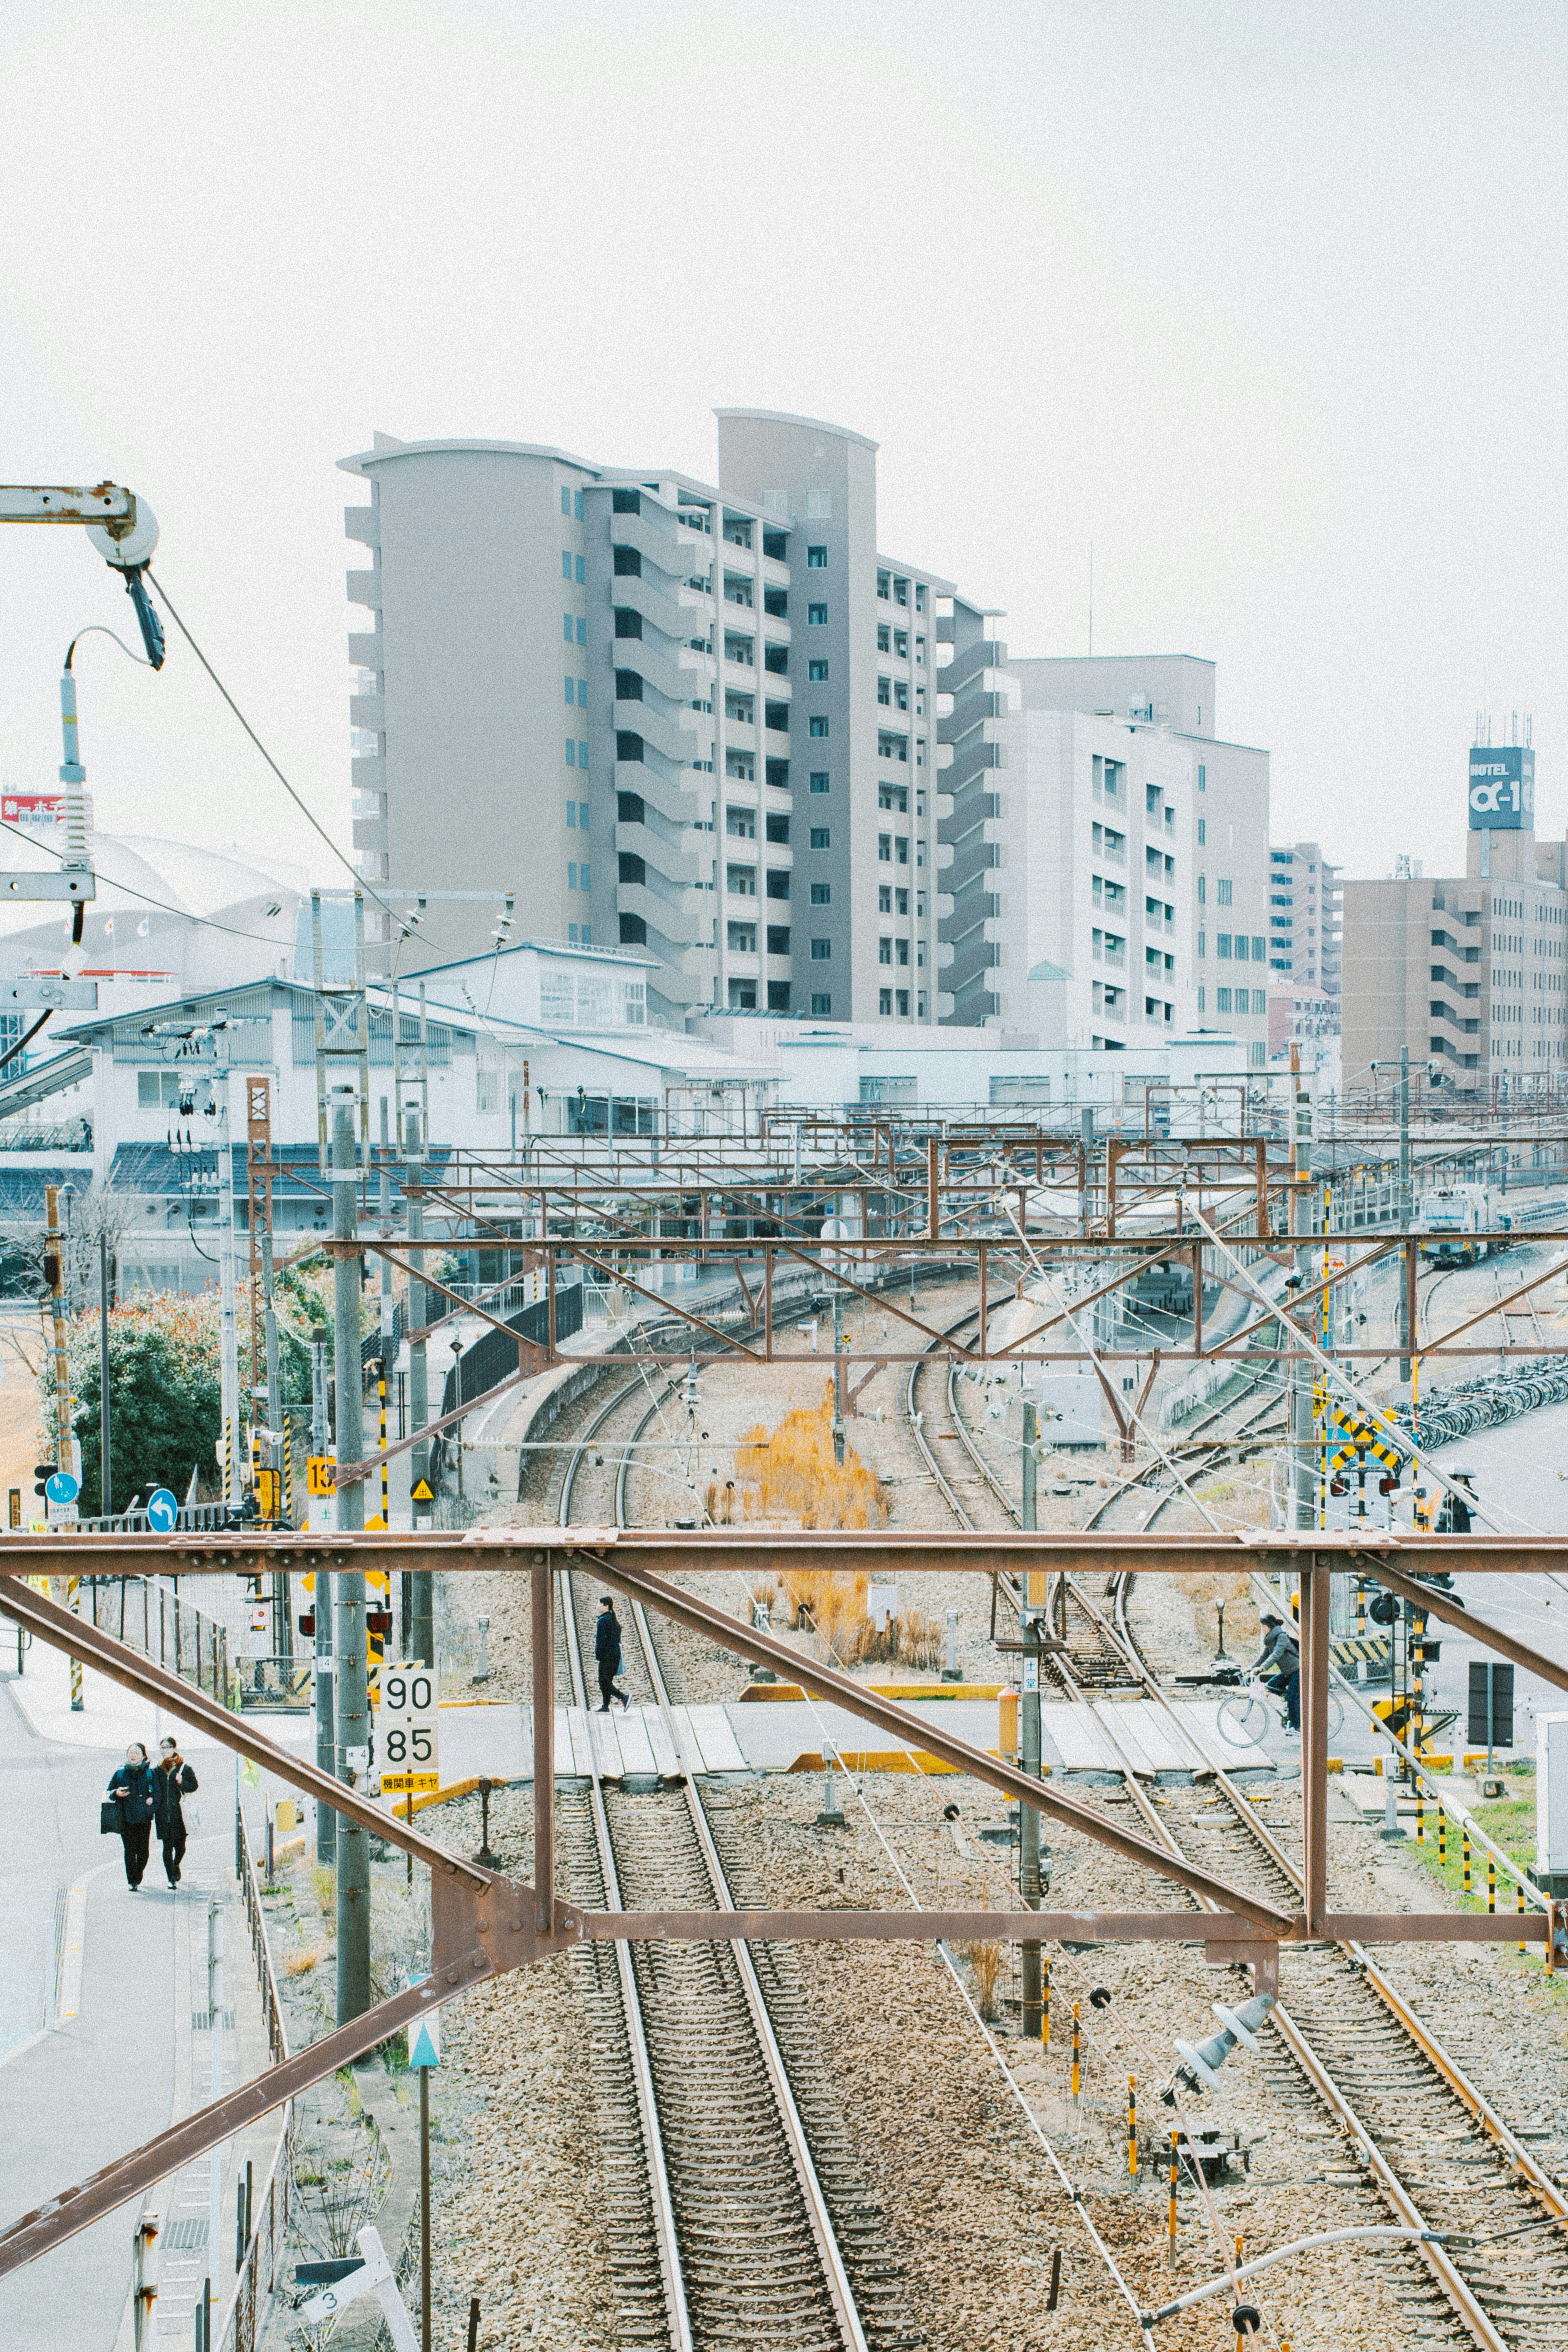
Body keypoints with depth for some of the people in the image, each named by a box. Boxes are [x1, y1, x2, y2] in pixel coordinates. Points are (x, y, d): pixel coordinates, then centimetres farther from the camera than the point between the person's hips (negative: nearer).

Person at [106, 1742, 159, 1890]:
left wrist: (152, 1799, -9)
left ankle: (138, 1877, 24)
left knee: (143, 1850, 0)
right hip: (126, 1818, 0)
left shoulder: (150, 1774, 8)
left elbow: (157, 1792, 11)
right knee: (130, 1850, -8)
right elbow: (108, 1793, 13)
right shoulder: (120, 1774, 10)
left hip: (144, 1818, 0)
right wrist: (117, 1794, -9)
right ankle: (132, 1880, -3)